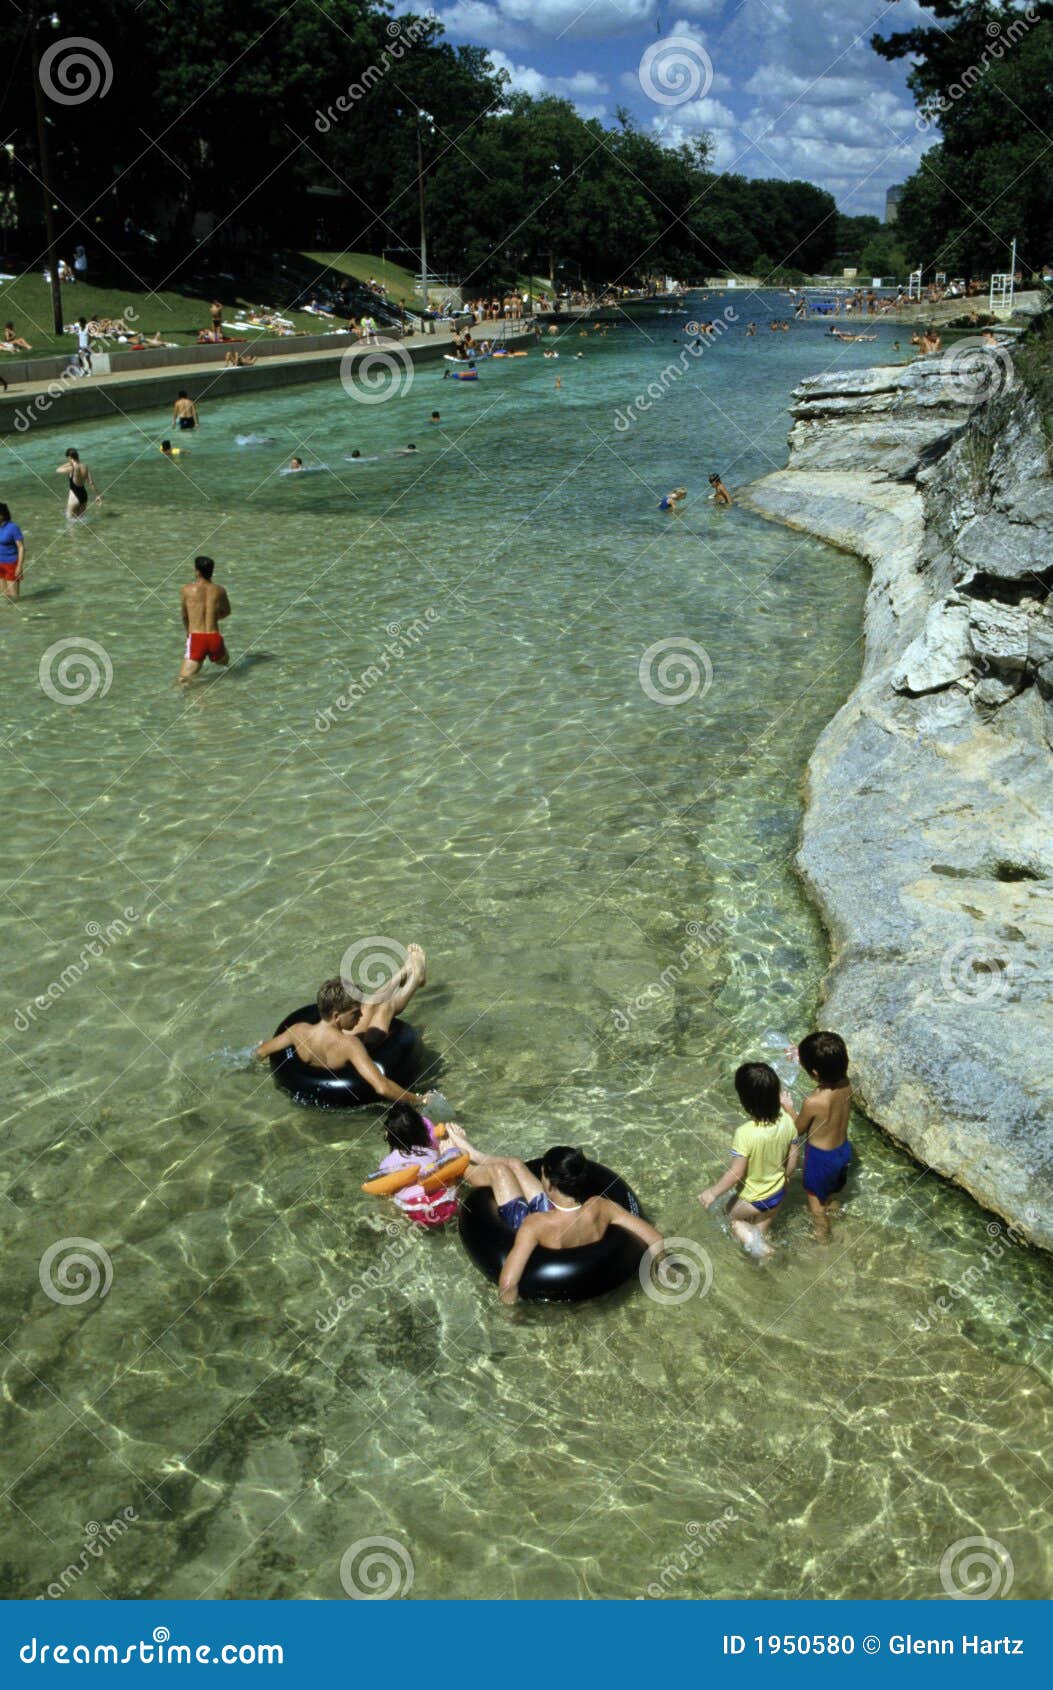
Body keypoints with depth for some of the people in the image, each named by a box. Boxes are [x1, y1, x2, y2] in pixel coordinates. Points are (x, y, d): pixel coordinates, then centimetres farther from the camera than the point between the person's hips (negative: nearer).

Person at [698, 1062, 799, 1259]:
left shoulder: (745, 1134, -37)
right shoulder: (787, 1121, -20)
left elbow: (736, 1173, -28)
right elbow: (792, 1159, -5)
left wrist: (713, 1192, -13)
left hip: (752, 1199, -5)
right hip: (778, 1193, 5)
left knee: (732, 1215, 28)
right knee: (762, 1226, 33)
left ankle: (747, 1236, 5)